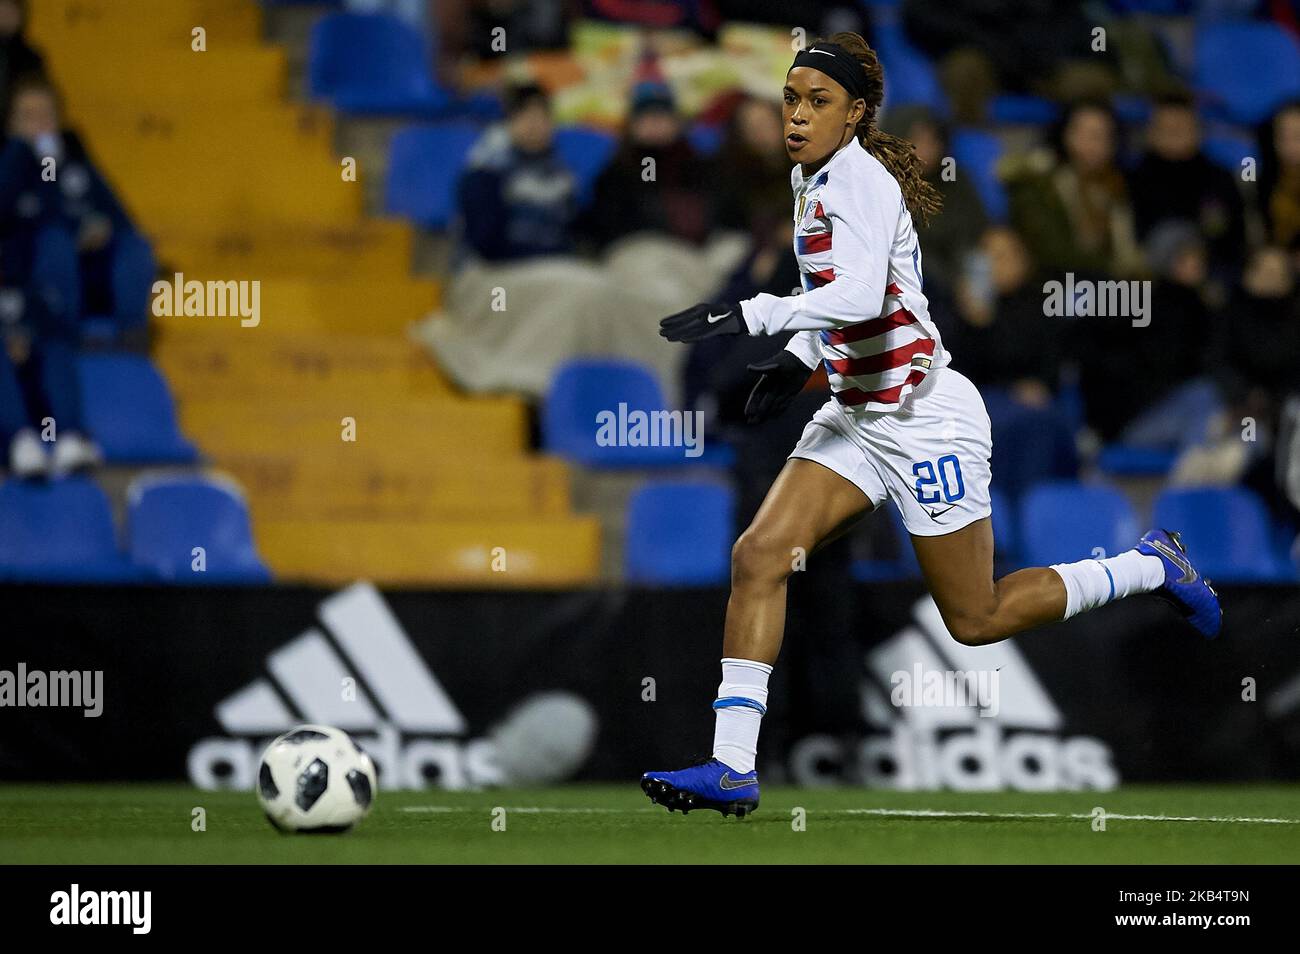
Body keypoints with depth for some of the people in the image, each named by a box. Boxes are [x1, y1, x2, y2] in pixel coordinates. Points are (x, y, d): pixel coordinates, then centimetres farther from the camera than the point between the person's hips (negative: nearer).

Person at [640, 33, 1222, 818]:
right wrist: (798, 359, 9)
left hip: (928, 422, -8)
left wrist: (754, 315, -45)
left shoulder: (860, 177, -21)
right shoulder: (811, 177, 7)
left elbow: (861, 295, -38)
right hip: (858, 415, 8)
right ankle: (732, 768, -11)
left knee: (975, 620, 5)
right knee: (758, 555, -9)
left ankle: (1153, 568, 24)